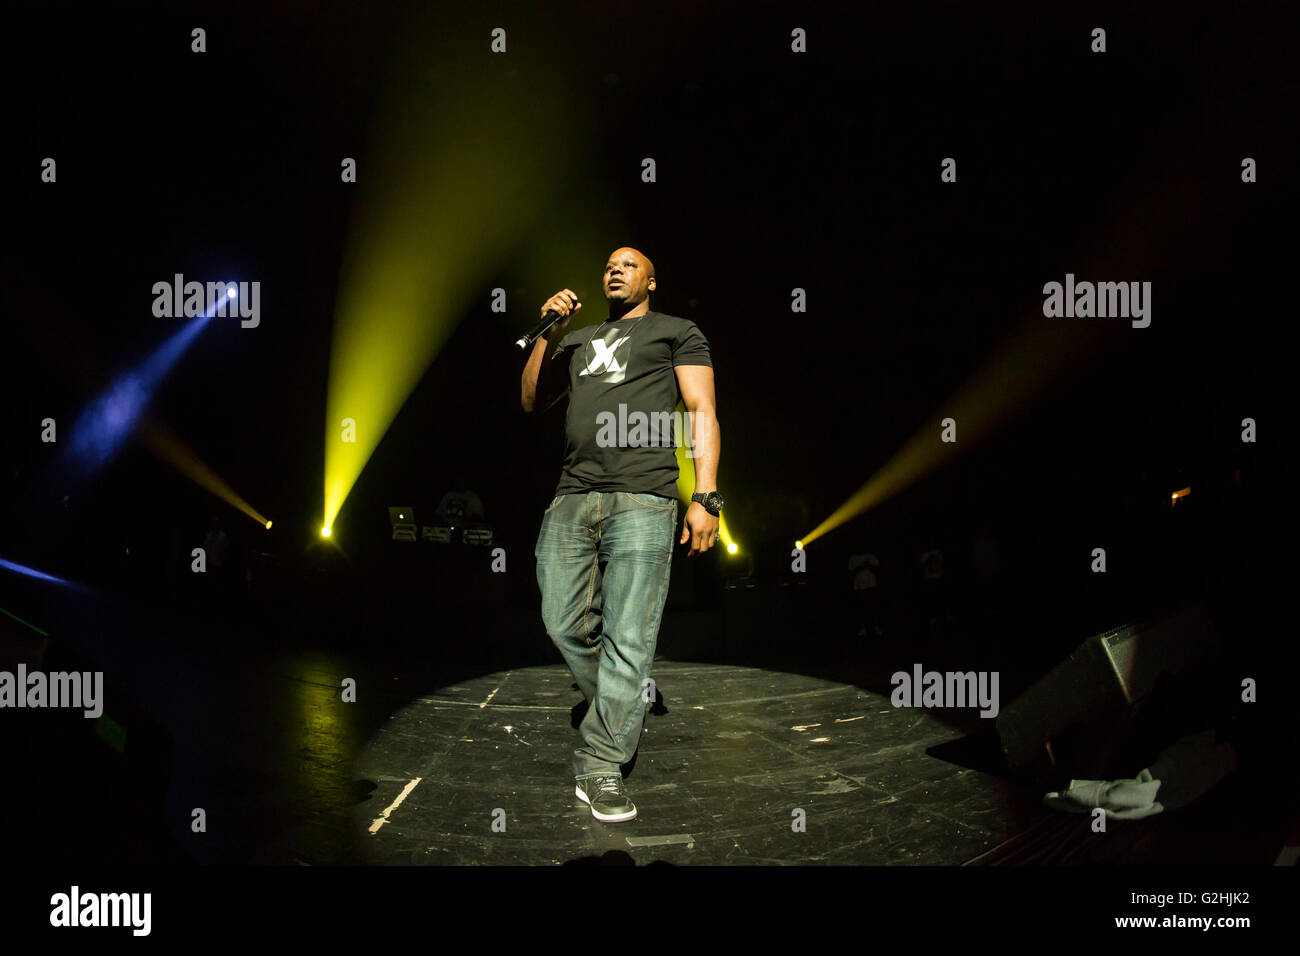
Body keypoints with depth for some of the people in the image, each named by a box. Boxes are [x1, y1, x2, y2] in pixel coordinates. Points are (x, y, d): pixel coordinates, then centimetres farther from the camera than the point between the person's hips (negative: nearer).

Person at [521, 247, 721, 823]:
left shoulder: (677, 332, 16)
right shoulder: (578, 342, 29)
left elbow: (702, 413, 5)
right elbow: (531, 401, 24)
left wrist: (706, 496, -7)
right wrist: (549, 332, 11)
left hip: (640, 502, -5)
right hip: (571, 499, 5)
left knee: (627, 638, -8)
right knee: (565, 625, 3)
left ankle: (600, 766, -1)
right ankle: (621, 712, 25)